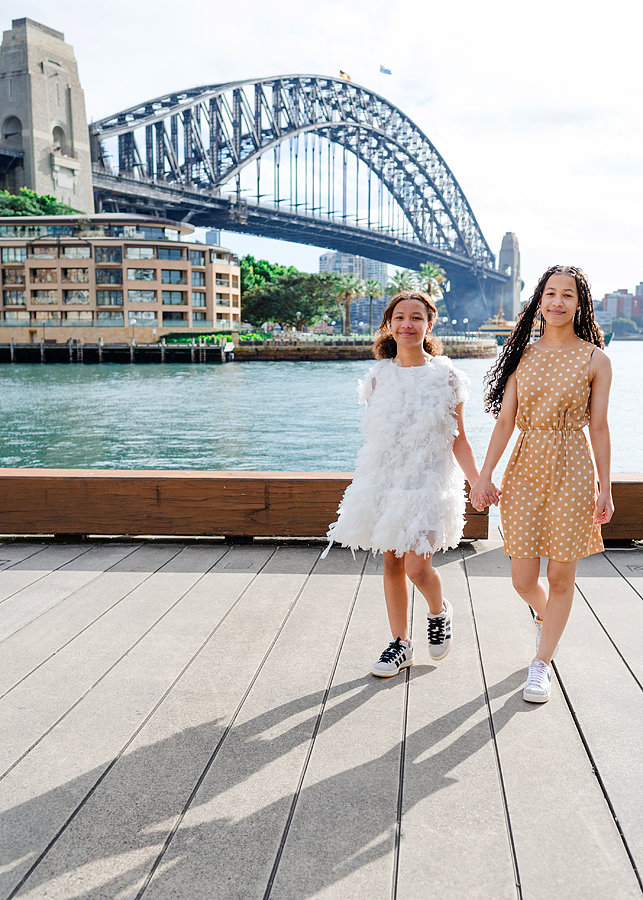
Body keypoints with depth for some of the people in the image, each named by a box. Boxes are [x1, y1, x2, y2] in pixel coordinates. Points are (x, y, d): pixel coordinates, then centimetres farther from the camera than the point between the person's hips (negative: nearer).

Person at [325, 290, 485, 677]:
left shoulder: (446, 376, -3)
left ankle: (440, 612, 23)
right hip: (384, 480, 4)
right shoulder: (379, 376, 5)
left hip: (428, 482, -3)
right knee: (391, 562, 8)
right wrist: (367, 485, 17)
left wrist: (478, 481, -10)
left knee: (417, 566, -12)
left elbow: (458, 440, 1)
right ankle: (401, 643, 24)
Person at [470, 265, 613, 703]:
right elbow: (505, 421, 4)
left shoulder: (595, 360, 1)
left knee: (561, 577, 3)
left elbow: (599, 427, 1)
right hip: (525, 468, 2)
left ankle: (542, 663, 21)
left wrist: (605, 487, 1)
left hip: (573, 469, -2)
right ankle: (545, 617, 40)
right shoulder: (523, 355, 6)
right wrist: (484, 475, -2)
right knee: (523, 578, 4)